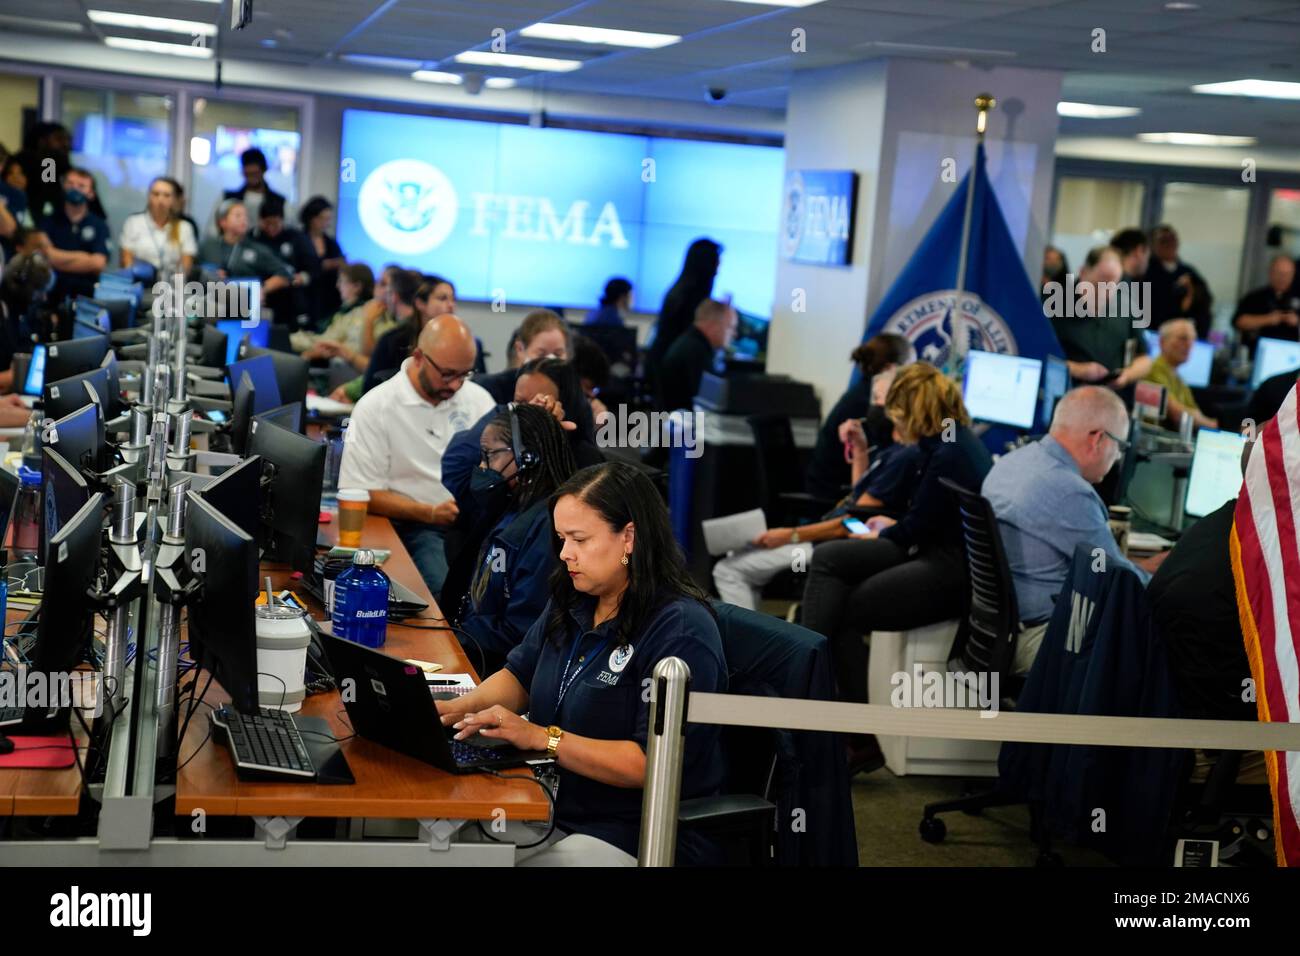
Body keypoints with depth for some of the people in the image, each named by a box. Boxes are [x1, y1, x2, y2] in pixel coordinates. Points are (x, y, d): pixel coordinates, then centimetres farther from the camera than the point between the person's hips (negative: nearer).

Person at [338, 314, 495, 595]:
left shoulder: (478, 399, 10)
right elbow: (363, 495, -7)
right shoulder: (375, 408, -3)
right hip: (414, 525, -4)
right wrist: (430, 513, -18)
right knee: (446, 589, -32)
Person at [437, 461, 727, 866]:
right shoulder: (572, 602, 8)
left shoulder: (681, 632, -19)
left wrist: (543, 738, -25)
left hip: (637, 836, -8)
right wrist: (459, 708, -2)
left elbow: (653, 762, -25)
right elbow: (520, 675, 19)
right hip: (554, 804, 8)